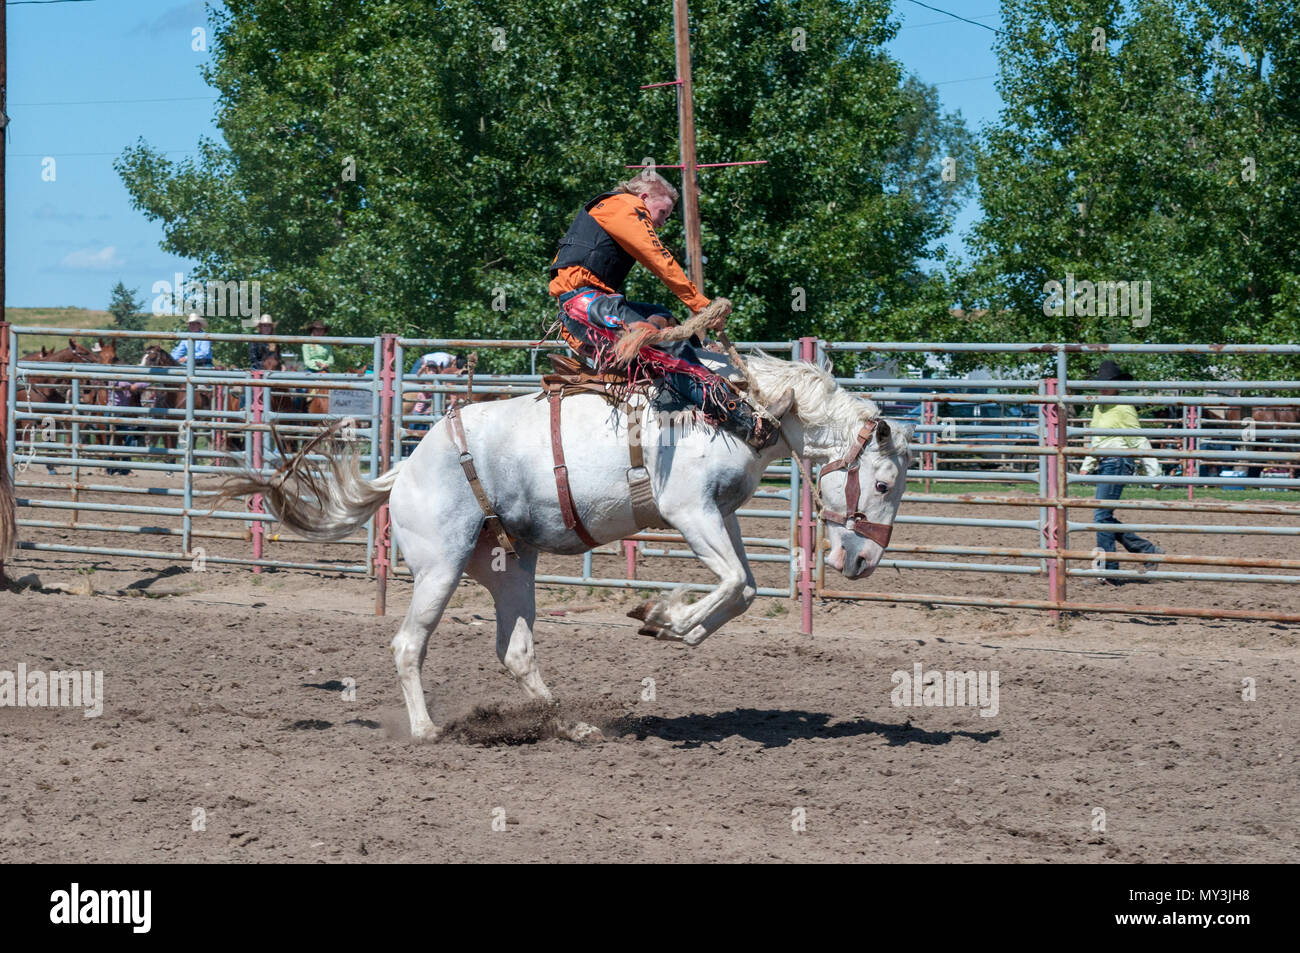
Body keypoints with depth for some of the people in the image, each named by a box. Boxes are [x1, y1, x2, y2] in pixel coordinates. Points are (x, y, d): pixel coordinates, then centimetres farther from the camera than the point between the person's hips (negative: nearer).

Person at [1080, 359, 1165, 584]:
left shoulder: (1123, 409, -10)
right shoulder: (1098, 408, 15)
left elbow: (1139, 443, -8)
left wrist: (1153, 474, -7)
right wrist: (1087, 467, 18)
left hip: (1118, 463, -9)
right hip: (1103, 464, 9)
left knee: (1102, 515, -11)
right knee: (1105, 518, 9)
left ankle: (1110, 571, -7)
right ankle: (1148, 551, 17)